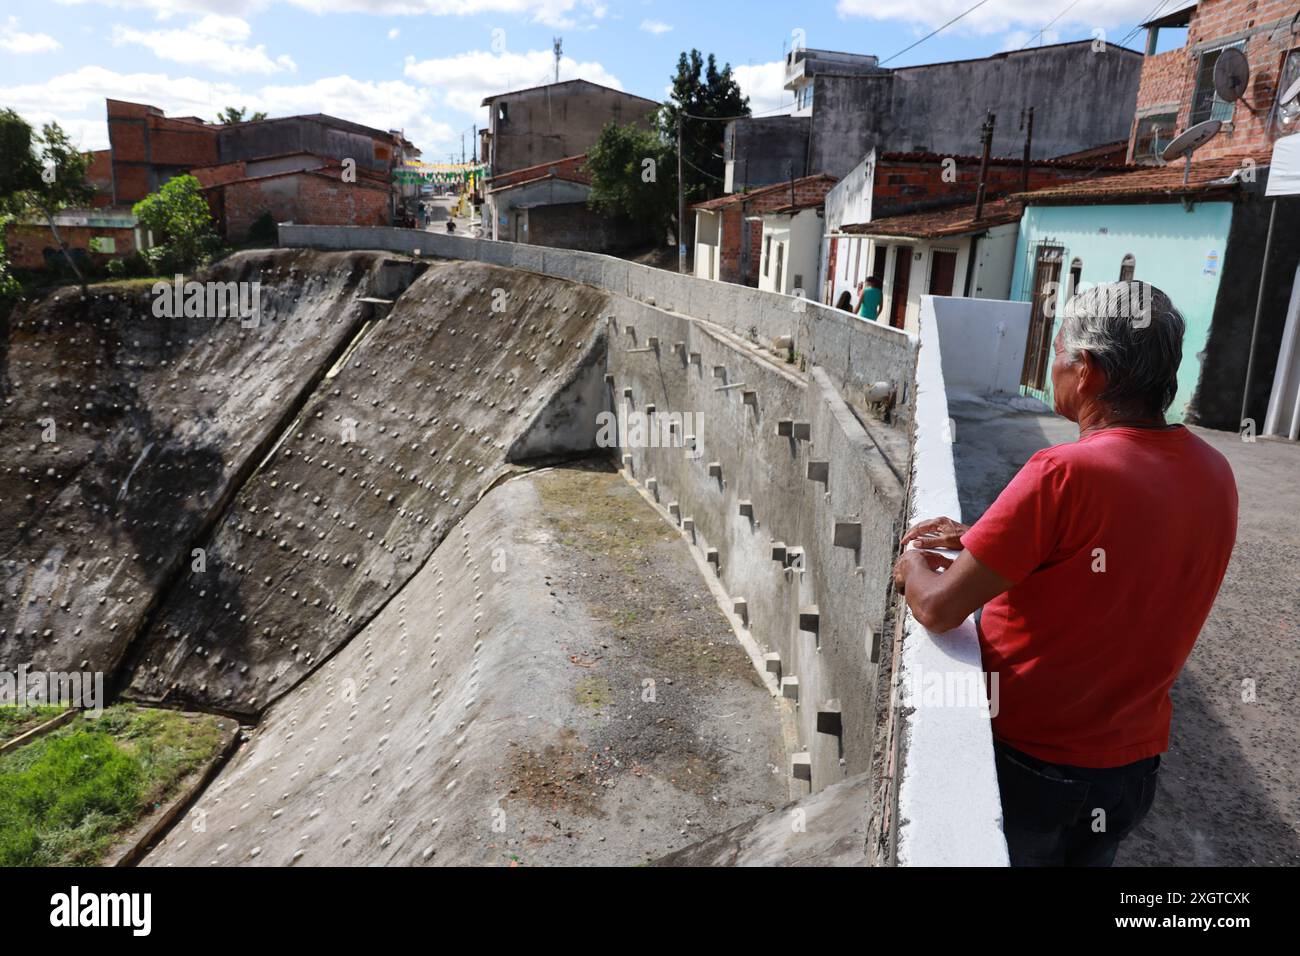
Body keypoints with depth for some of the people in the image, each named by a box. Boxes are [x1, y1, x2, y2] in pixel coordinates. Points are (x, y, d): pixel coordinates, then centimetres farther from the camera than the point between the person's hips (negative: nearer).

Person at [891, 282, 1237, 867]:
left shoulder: (1066, 474, -29)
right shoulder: (1214, 475, -5)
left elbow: (937, 610, -25)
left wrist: (914, 569, -4)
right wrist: (981, 541, 4)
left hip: (1025, 764, -6)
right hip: (1132, 766, 6)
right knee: (1088, 857, 28)